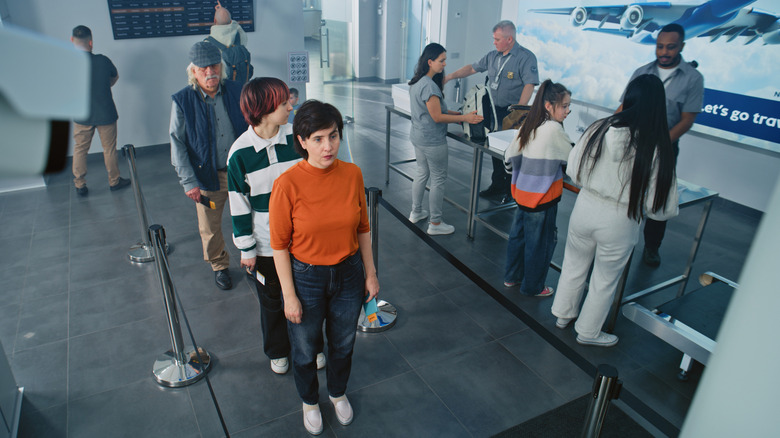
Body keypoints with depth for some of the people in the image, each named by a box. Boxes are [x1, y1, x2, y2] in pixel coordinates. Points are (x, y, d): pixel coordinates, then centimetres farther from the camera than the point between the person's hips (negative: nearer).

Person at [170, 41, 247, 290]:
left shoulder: (235, 92, -3)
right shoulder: (182, 101, -9)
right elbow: (178, 144, -7)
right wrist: (189, 181, -13)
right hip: (207, 176, -1)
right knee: (210, 227, 12)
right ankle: (219, 266, 37)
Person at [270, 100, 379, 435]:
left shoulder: (352, 174, -11)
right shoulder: (288, 184, -22)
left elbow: (363, 228, 1)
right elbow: (279, 244, -14)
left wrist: (371, 273, 5)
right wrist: (289, 296, -10)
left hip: (348, 274, 3)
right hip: (306, 278, -3)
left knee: (343, 344, 24)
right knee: (305, 349, 21)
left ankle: (338, 393, 56)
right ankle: (309, 401, 52)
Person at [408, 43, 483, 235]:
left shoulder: (416, 82, 7)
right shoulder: (429, 86, -24)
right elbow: (437, 117, -23)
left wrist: (456, 113, 12)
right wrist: (464, 118, -20)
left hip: (418, 137, 10)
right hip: (432, 140, -10)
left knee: (422, 173, 21)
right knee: (438, 179, 1)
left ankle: (416, 212, 34)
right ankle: (435, 223, 10)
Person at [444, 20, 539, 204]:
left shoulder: (526, 57, -12)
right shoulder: (492, 56, 10)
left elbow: (529, 85, -19)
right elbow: (472, 68, 19)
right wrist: (449, 76, 12)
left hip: (512, 113, -7)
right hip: (495, 110, 7)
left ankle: (511, 192, 12)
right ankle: (496, 186, 30)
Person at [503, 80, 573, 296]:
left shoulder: (529, 125, 2)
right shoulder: (554, 129, -20)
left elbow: (509, 157, 7)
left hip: (522, 192, 8)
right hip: (541, 197, -8)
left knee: (518, 235, 21)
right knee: (540, 243, 9)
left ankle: (512, 277, 37)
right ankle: (532, 287, 24)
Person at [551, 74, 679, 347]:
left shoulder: (598, 129, -11)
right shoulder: (657, 148, -19)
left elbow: (574, 172, 1)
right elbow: (661, 208, -14)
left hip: (585, 208, 3)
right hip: (619, 221, -3)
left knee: (573, 265, 26)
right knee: (604, 281, 20)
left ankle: (563, 315, 47)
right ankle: (588, 332, 40)